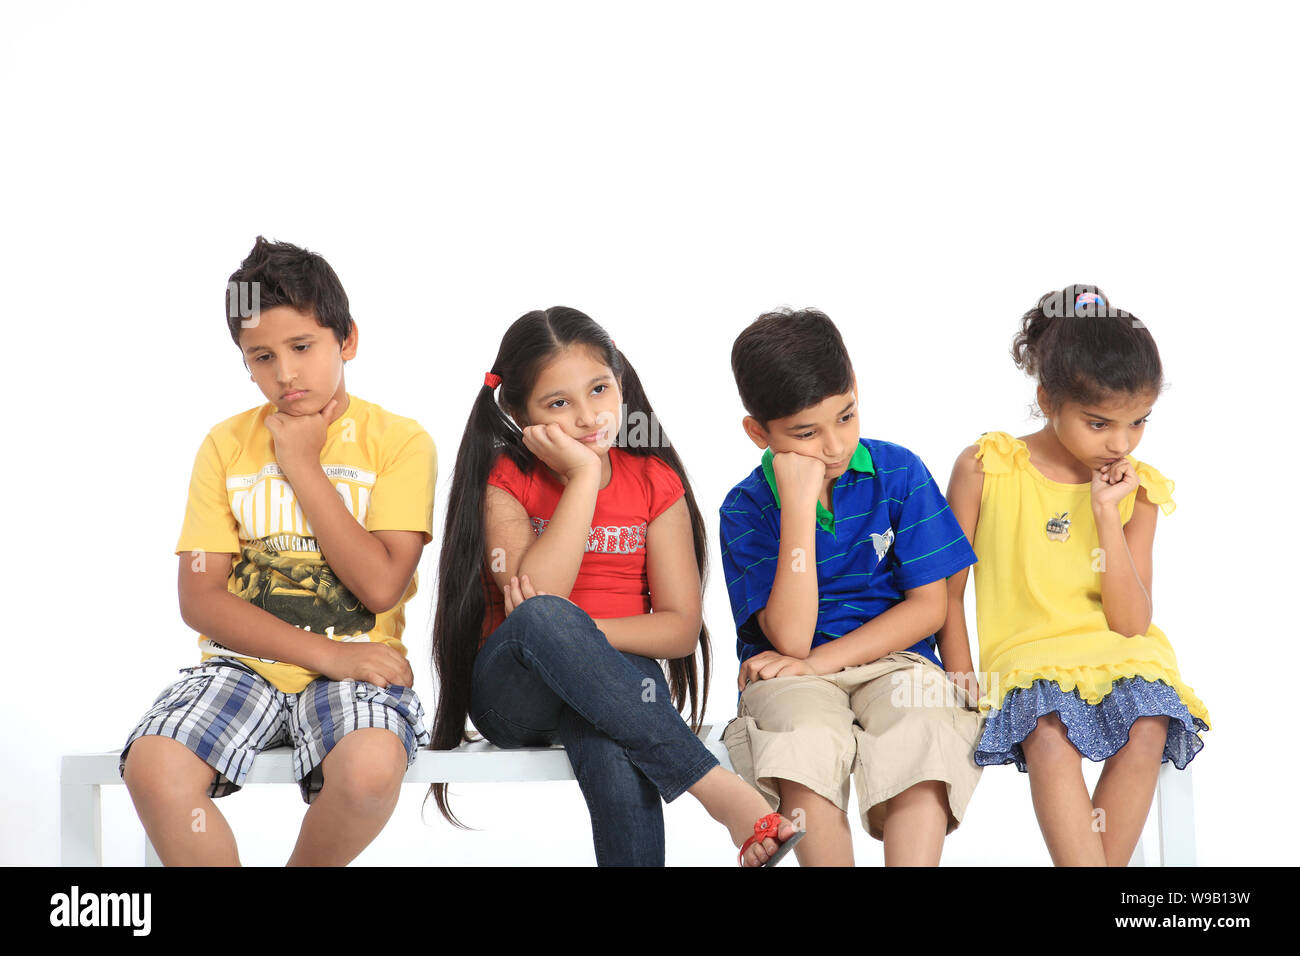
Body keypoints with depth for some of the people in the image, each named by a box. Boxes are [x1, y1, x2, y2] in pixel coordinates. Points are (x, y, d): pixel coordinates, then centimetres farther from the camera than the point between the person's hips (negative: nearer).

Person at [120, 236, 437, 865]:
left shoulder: (399, 441, 2)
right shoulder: (227, 445, 8)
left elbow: (380, 585, -10)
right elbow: (199, 599, 0)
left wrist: (302, 465, -7)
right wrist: (324, 651, -13)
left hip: (354, 663, -2)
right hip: (244, 661, 2)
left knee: (371, 768, -35)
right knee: (152, 769, -30)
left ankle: (305, 866, -4)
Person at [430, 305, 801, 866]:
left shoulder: (654, 482, 6)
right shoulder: (505, 479, 0)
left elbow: (681, 626, 0)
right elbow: (534, 599, -18)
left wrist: (577, 629, -17)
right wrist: (583, 474, -16)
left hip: (617, 682, 1)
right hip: (513, 689, 0)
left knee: (609, 749, -39)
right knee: (541, 619, -38)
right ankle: (721, 791, -41)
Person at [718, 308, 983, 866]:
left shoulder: (899, 472, 0)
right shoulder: (747, 508, -3)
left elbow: (929, 606, 0)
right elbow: (791, 637, -15)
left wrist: (819, 660, -10)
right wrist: (799, 506, -20)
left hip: (893, 661, 1)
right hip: (794, 678, -1)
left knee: (918, 737, -33)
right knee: (809, 742, -35)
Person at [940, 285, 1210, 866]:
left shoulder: (1138, 490, 7)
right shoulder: (986, 469, 0)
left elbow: (1132, 623, -1)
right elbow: (947, 592, 6)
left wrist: (1108, 516, -8)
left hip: (1120, 658, 2)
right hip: (1028, 656, -2)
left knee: (1146, 731, -32)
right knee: (1049, 735, -36)